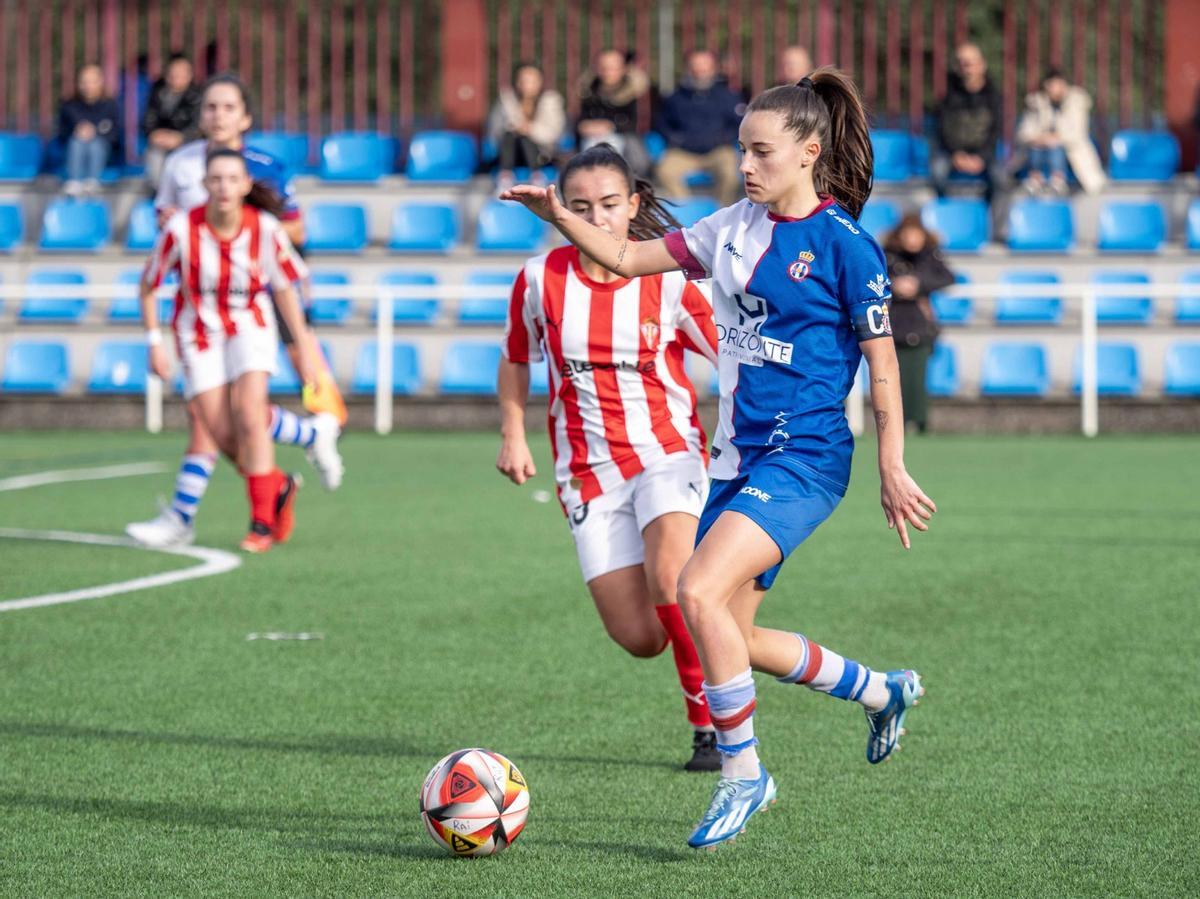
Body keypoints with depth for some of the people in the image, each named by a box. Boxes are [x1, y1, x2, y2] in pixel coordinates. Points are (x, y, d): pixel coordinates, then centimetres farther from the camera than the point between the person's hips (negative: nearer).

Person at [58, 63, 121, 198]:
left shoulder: (110, 105, 0)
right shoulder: (69, 106, 3)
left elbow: (115, 135, -5)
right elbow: (62, 135, 2)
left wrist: (96, 133, -23)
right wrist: (77, 133, -19)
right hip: (75, 151, 1)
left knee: (95, 142, -34)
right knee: (77, 140, -32)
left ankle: (92, 182, -44)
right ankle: (74, 183, -45)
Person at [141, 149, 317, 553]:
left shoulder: (265, 229, -17)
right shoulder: (181, 228, -20)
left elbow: (284, 289, -2)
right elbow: (148, 285, -5)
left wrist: (303, 348, 3)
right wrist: (155, 343, -7)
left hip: (250, 327, -1)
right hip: (199, 334, 1)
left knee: (249, 415, -21)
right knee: (224, 435, -6)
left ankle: (262, 523, -13)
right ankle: (279, 487, 23)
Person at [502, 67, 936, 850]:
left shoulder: (844, 244, -9)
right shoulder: (735, 227, 10)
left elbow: (883, 364, -6)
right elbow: (629, 257, 16)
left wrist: (893, 471, -6)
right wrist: (559, 216, 1)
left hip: (803, 456, -8)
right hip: (738, 456, 8)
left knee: (700, 592, -25)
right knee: (731, 638, 9)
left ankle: (742, 771, -9)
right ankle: (881, 690, 32)